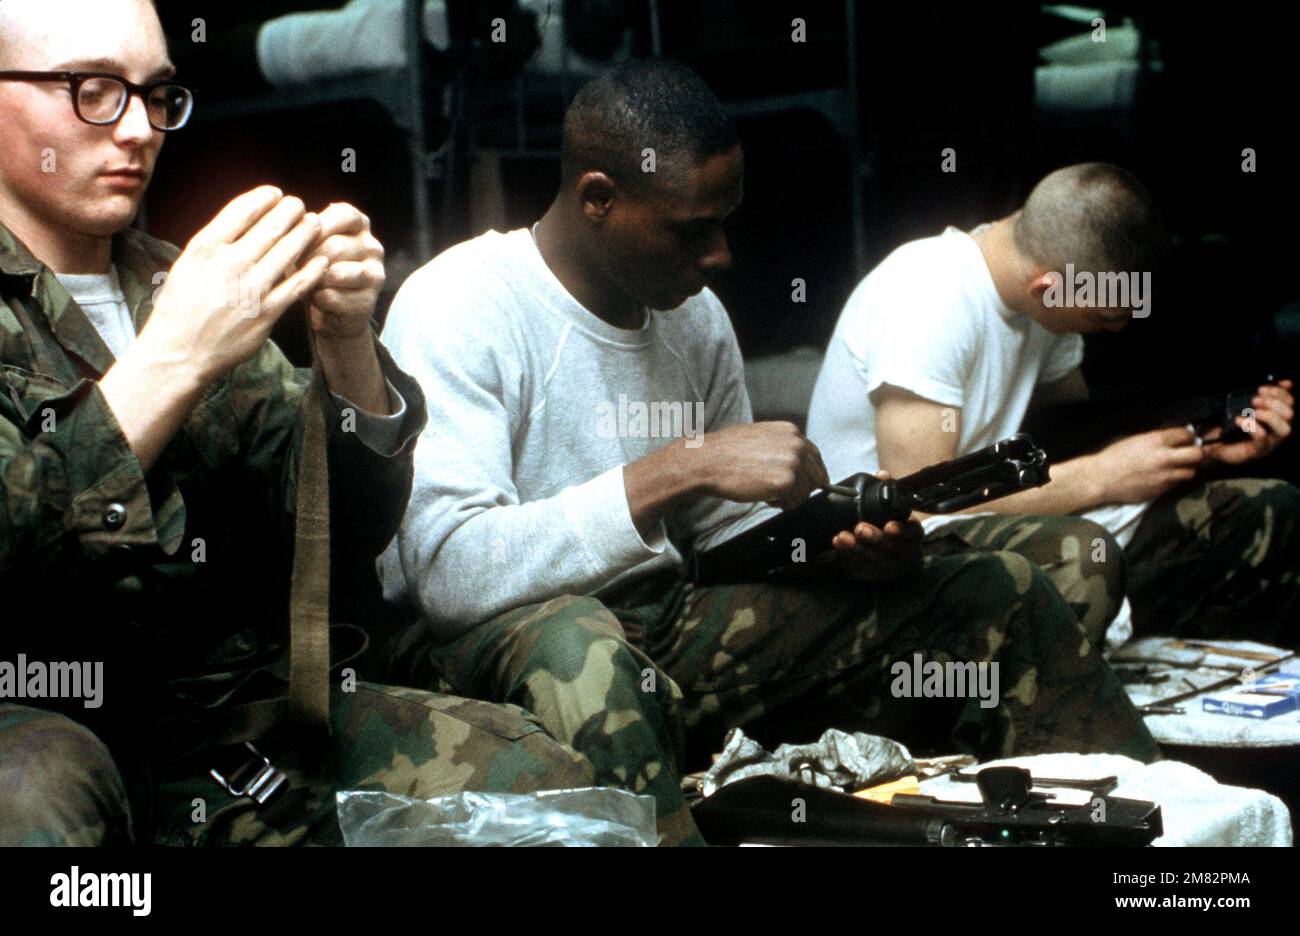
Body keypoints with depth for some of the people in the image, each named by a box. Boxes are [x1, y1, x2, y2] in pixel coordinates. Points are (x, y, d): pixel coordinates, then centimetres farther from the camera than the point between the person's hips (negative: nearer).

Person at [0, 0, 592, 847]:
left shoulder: (174, 288, 16)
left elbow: (345, 546, 9)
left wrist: (348, 342, -6)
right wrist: (173, 358, -23)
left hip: (229, 709, 5)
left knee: (533, 770, -12)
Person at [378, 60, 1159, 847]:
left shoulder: (698, 315, 9)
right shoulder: (460, 308, -14)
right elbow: (447, 573, -26)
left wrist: (832, 537, -8)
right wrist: (680, 469, -29)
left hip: (665, 625, 7)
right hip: (487, 643, -6)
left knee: (1000, 596, -2)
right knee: (573, 643, -45)